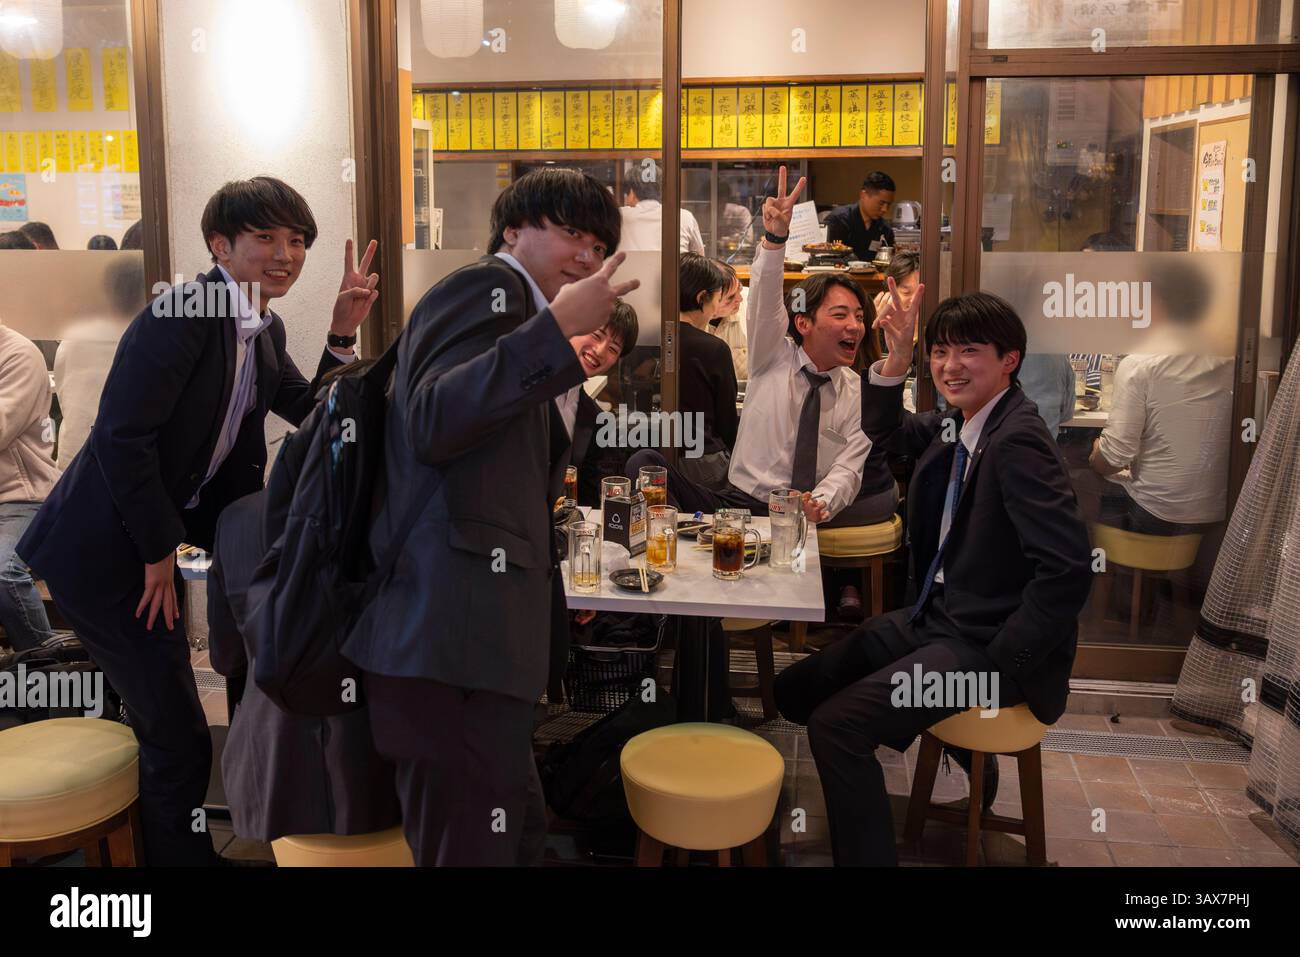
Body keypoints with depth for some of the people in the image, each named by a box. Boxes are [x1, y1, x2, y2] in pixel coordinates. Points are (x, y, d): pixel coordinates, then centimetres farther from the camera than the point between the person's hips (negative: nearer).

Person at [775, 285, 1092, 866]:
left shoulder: (1018, 438, -21)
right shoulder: (956, 426, 5)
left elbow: (1068, 568, -27)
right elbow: (884, 431, 23)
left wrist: (1000, 666, -21)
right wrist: (897, 359, 4)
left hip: (985, 641, -9)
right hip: (935, 617, 10)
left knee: (836, 723, -25)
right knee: (793, 691, 11)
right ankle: (965, 749, 23)